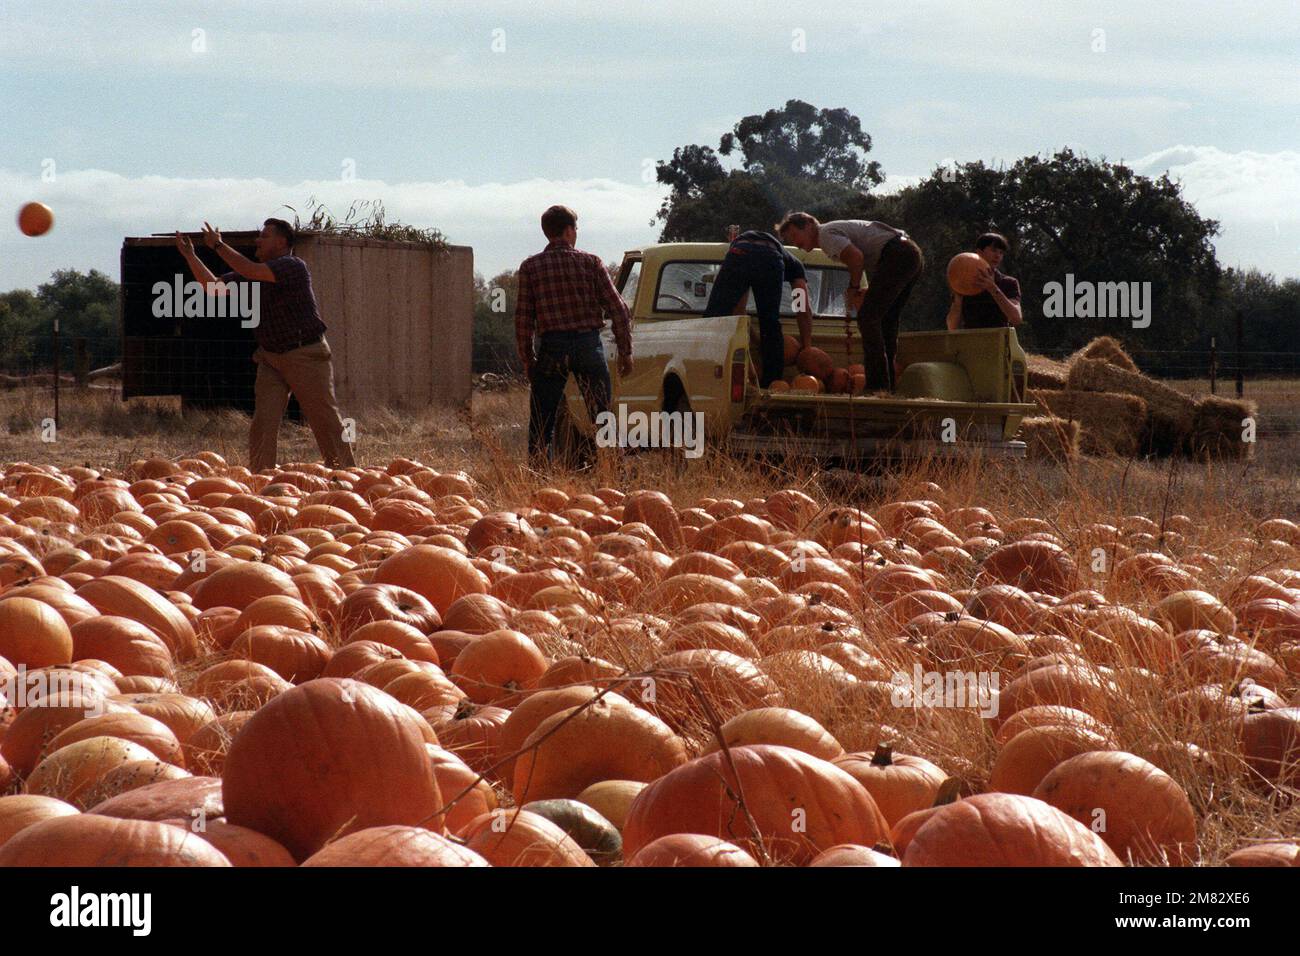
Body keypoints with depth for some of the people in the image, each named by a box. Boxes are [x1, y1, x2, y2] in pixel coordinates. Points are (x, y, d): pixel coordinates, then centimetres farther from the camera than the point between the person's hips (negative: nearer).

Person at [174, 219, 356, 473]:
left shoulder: (293, 266, -15)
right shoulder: (253, 274, 9)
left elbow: (250, 271, -27)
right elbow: (214, 287, 7)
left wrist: (218, 246, -18)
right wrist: (190, 256, -1)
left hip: (306, 356, -6)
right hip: (270, 358, 6)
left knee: (326, 421, 0)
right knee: (263, 421, -5)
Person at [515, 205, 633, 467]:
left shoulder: (531, 267, 1)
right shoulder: (590, 262, 1)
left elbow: (523, 317, -1)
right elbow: (617, 308, -1)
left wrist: (527, 359, 7)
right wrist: (625, 351, 6)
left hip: (552, 348, 0)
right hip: (588, 344, 0)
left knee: (541, 425, 6)